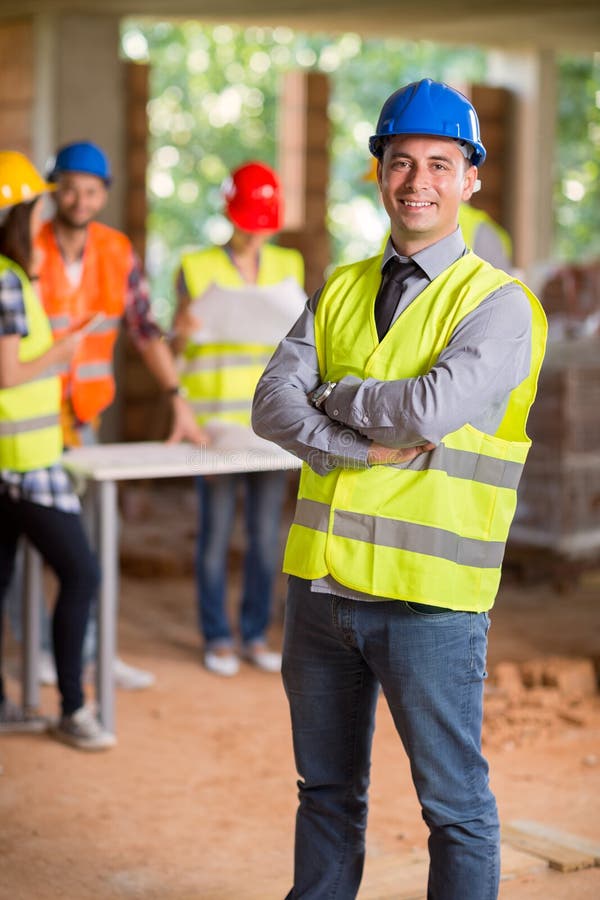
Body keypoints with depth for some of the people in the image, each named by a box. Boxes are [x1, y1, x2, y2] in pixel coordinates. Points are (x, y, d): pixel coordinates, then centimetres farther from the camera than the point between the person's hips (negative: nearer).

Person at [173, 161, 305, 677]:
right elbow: (180, 345, 0)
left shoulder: (288, 266, 10)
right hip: (216, 416, -3)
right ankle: (217, 638, 11)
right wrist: (184, 331, -22)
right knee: (217, 532, 0)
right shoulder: (197, 268, -1)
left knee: (266, 533, 5)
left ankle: (257, 634, 17)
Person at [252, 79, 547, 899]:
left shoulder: (499, 303, -6)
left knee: (454, 803, 4)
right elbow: (271, 405, -1)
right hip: (322, 582, 5)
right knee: (327, 790, 18)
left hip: (429, 599, -5)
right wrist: (369, 446, -16)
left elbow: (433, 410, -22)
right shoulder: (339, 291, 10)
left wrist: (330, 394, -6)